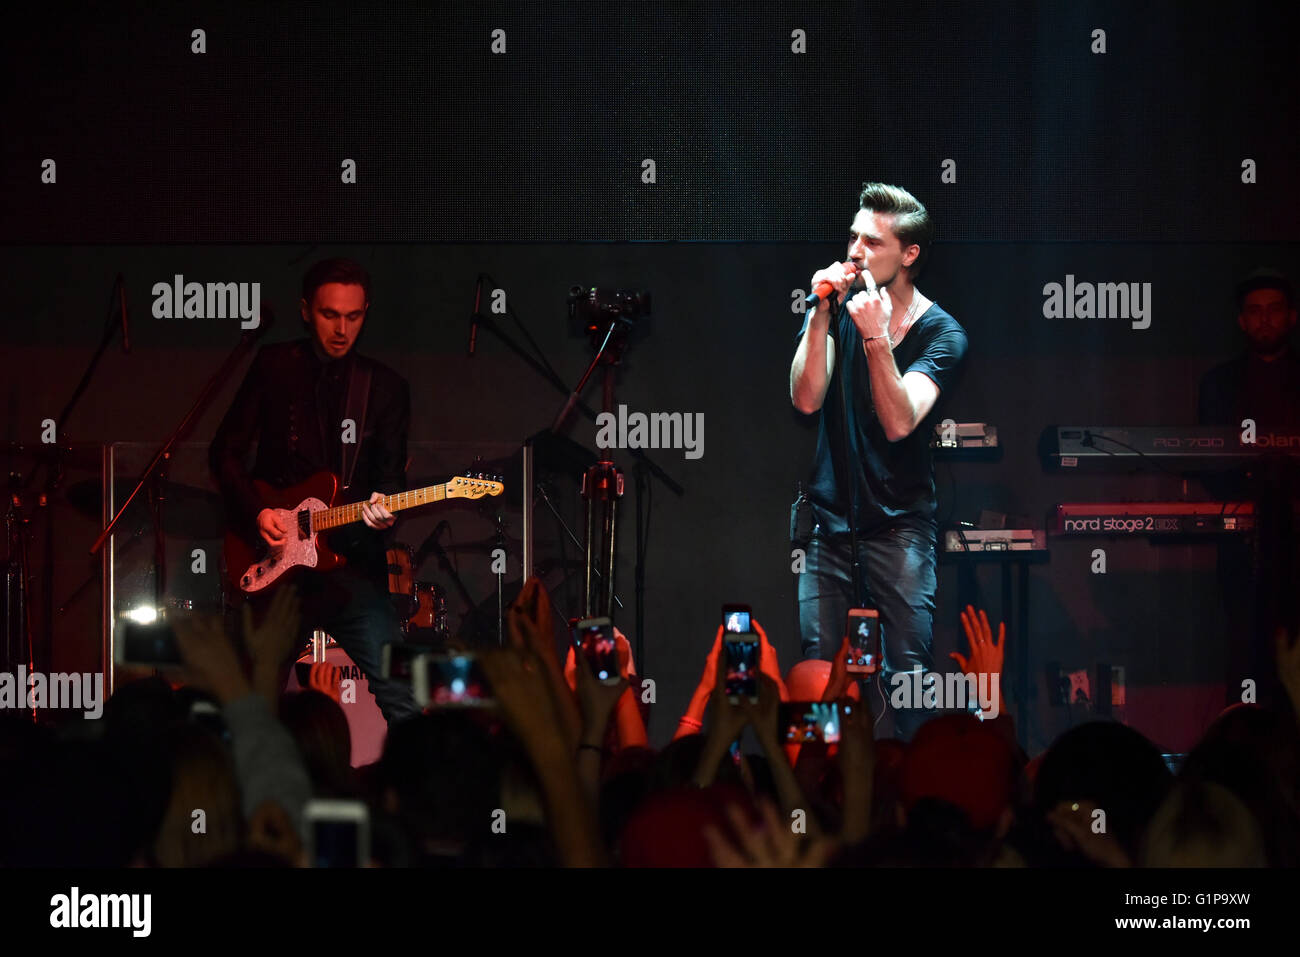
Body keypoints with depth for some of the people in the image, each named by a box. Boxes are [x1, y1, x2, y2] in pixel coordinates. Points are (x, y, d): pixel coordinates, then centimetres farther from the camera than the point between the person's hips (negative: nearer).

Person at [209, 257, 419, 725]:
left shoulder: (386, 388, 7)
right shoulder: (273, 366, 5)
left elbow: (391, 475, 5)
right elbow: (225, 451, 7)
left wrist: (382, 505, -18)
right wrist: (255, 513, -7)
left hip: (351, 560, 0)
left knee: (399, 700, -12)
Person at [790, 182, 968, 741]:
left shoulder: (940, 333, -5)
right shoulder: (835, 309, 4)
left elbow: (899, 423, -18)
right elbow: (806, 399, -9)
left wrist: (876, 337, -26)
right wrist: (822, 316, -17)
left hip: (900, 522, -3)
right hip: (828, 515, 3)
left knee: (908, 670, -10)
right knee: (816, 666, -2)